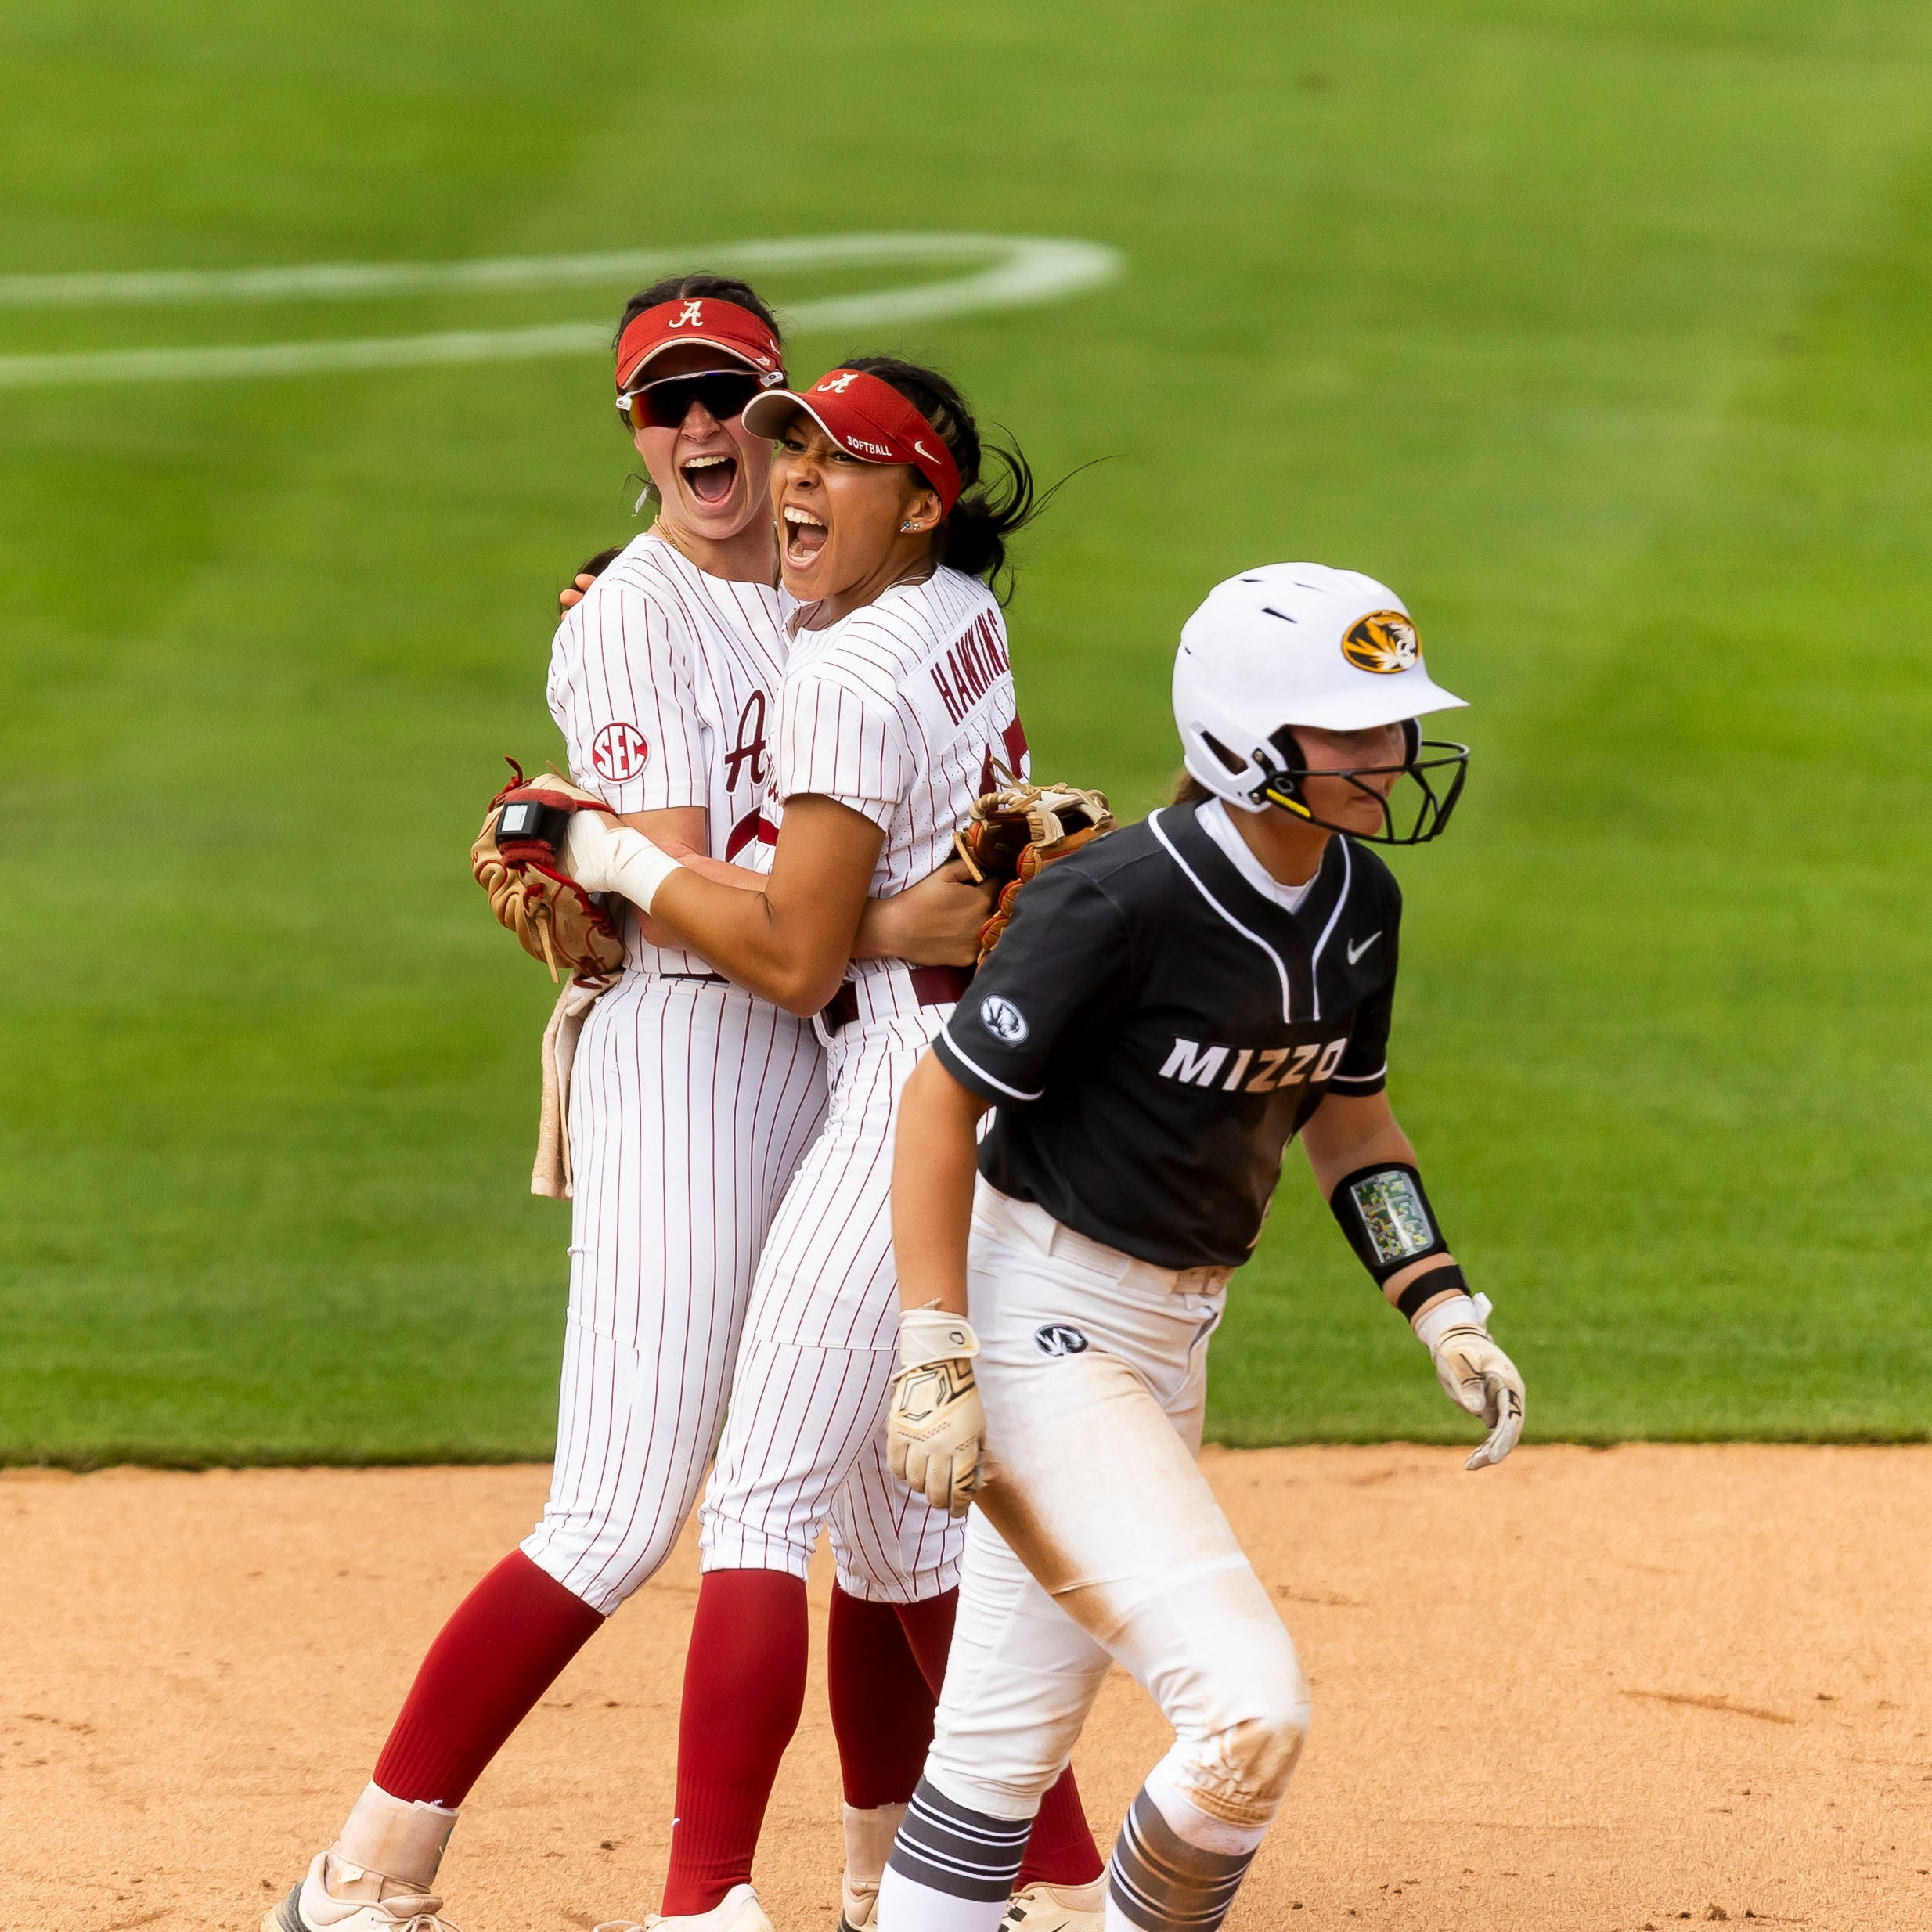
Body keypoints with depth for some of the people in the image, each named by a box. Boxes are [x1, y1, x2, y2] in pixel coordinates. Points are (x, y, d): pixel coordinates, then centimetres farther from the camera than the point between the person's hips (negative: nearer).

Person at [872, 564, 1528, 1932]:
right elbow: (943, 1099, -17)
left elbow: (1345, 1112, 18)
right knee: (1251, 1706, -19)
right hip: (1040, 1321, -8)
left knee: (1011, 1741, 14)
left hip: (1172, 1336, 8)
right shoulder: (1121, 901, -22)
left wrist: (1447, 1316, 8)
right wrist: (934, 1363, -20)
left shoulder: (1358, 903, 3)